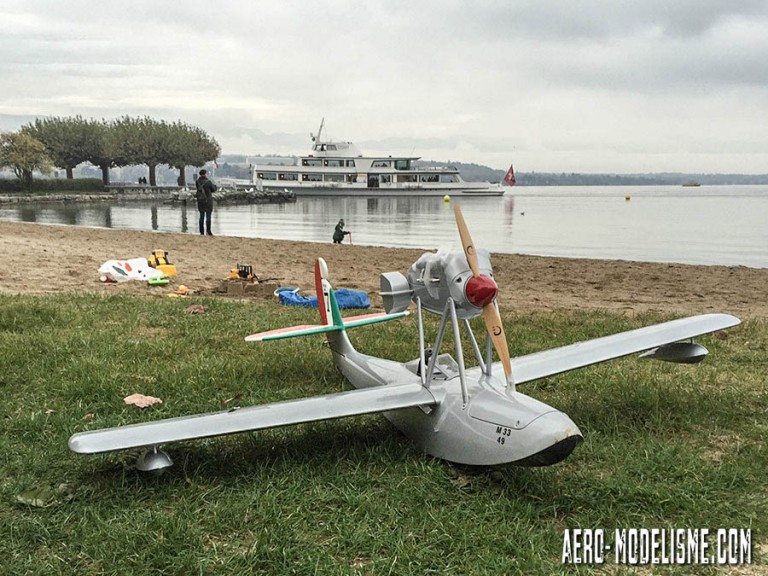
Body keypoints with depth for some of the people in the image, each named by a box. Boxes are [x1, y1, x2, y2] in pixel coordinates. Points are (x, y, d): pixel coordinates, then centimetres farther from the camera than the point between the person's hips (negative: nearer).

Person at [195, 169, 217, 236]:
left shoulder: (197, 182, -4)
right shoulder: (208, 182, -16)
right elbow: (213, 189, -3)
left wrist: (199, 178, 14)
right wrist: (214, 185, 17)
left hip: (200, 201, 5)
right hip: (208, 201, -5)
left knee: (201, 216, 11)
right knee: (208, 216, -1)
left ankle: (201, 231, 12)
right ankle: (208, 231, -3)